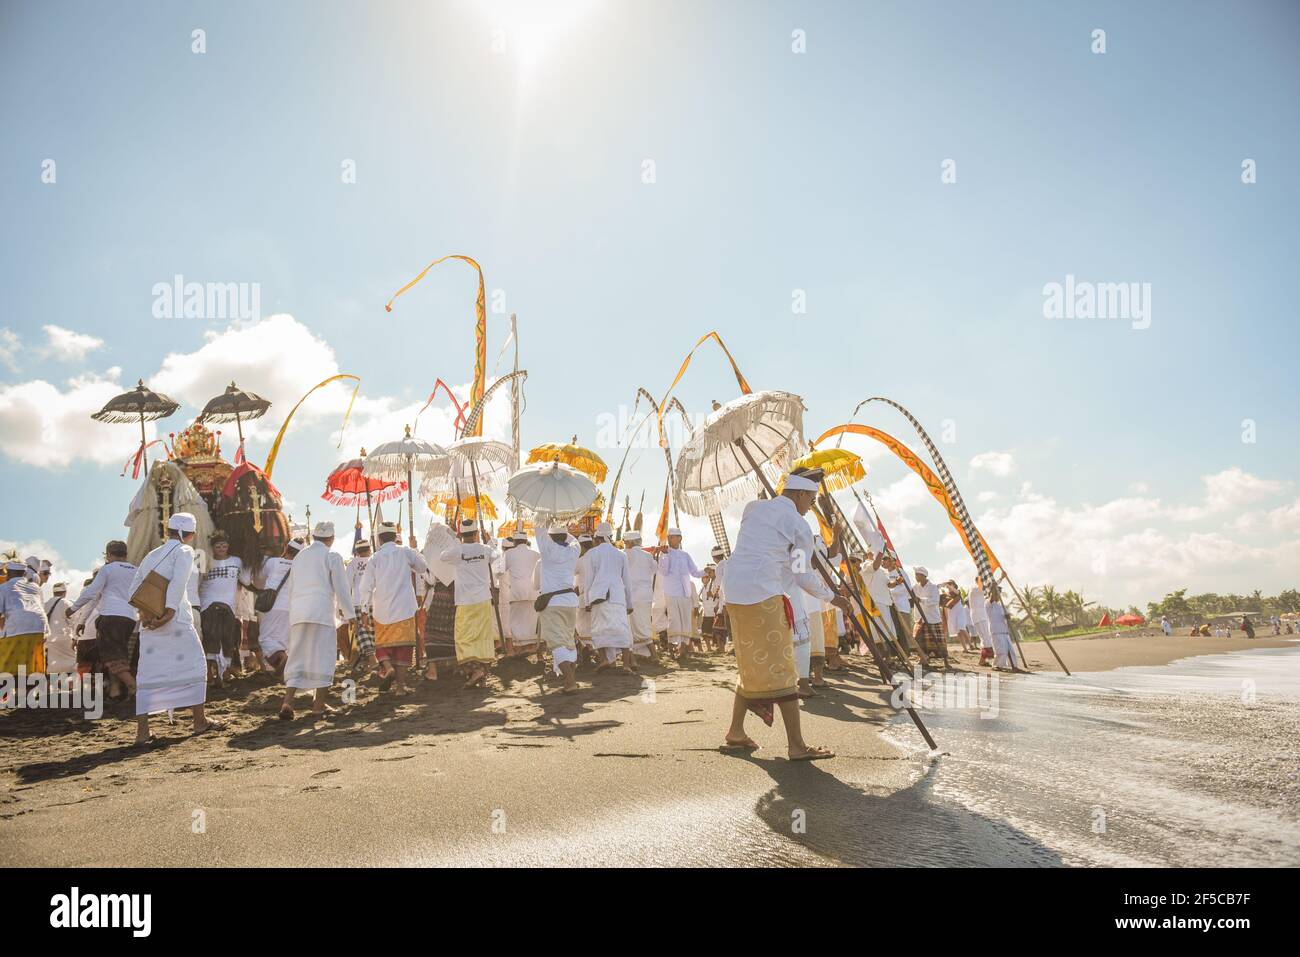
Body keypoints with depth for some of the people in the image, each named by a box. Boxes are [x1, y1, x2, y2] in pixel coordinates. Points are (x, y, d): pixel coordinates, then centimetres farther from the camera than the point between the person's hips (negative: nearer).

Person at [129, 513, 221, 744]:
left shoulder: (151, 555, 18)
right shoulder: (184, 551, 0)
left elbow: (133, 590, 12)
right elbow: (178, 582, -16)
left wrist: (145, 614, 3)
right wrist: (169, 612, -18)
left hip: (149, 621, 6)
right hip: (176, 619, -6)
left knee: (148, 674, 5)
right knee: (194, 664, 7)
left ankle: (142, 731, 0)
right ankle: (199, 721, 12)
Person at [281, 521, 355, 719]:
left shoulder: (300, 556, 18)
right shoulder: (332, 557, 0)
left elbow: (290, 587, 22)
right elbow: (341, 588, -2)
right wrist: (350, 614, 4)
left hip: (297, 612, 6)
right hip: (321, 612, -5)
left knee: (296, 658, 9)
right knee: (323, 657, 3)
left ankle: (287, 702, -4)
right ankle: (319, 705, 6)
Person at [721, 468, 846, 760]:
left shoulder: (753, 507, 15)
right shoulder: (798, 525, -5)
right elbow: (803, 575, 0)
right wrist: (832, 598, 13)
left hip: (735, 594, 8)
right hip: (764, 596, -8)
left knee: (752, 667, 17)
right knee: (780, 669, -5)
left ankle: (735, 733, 22)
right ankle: (797, 745, -4)